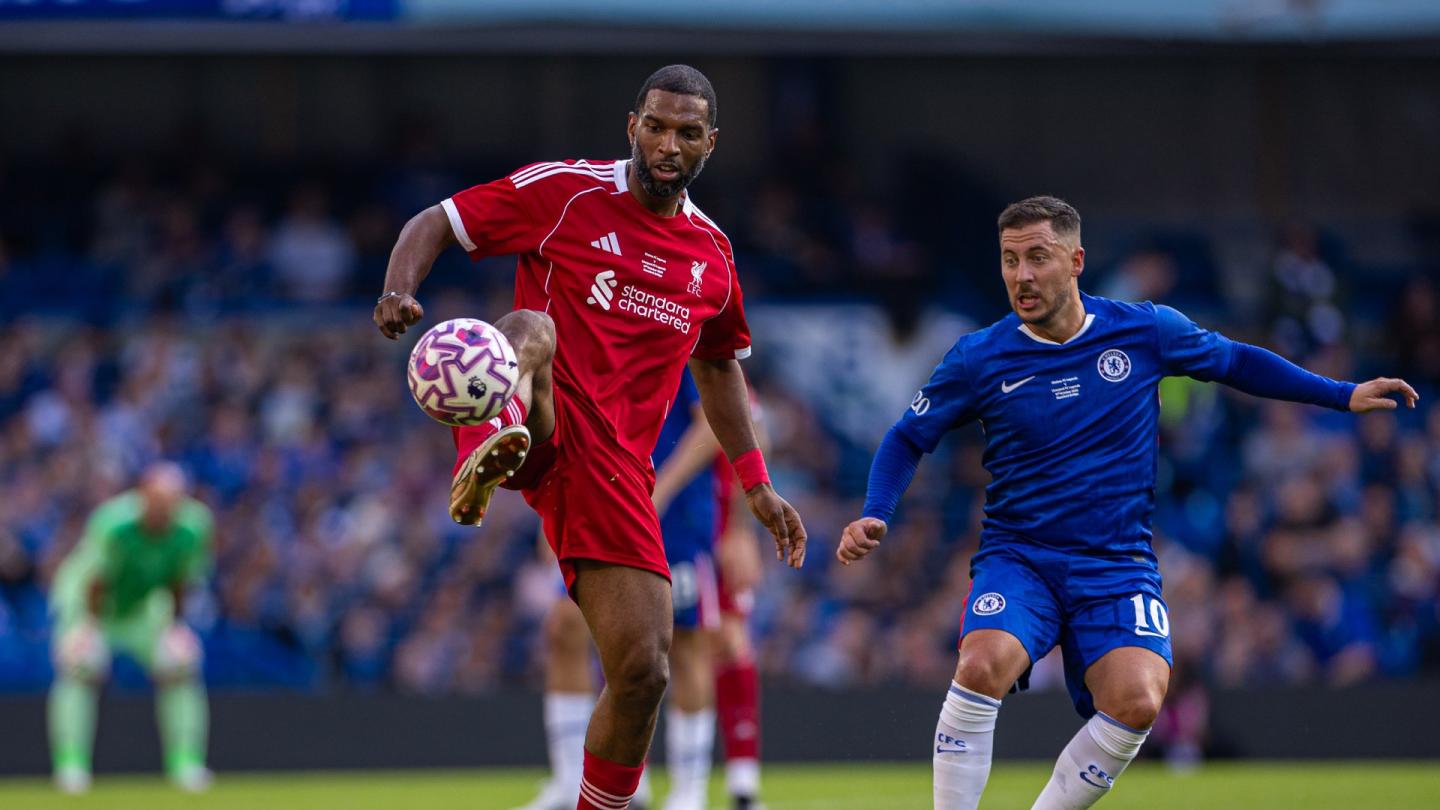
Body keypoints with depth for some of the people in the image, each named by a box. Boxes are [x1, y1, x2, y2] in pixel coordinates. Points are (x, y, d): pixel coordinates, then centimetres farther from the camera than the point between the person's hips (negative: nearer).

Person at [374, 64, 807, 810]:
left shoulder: (712, 256, 16)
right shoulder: (566, 192, 1)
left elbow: (718, 366, 31)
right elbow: (435, 223, 1)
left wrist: (756, 486, 27)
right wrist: (399, 290, -20)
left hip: (614, 468, 4)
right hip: (541, 426, -4)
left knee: (643, 673, -3)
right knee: (532, 328, -38)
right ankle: (490, 455, -71)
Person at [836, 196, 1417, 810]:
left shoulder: (1145, 331, 0)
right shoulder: (978, 358, -3)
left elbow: (1234, 361, 17)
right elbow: (909, 438, 11)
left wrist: (1345, 395, 15)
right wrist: (874, 517, -6)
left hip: (1117, 566, 1)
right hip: (1016, 557, -1)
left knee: (1136, 701, -27)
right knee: (984, 666, -31)